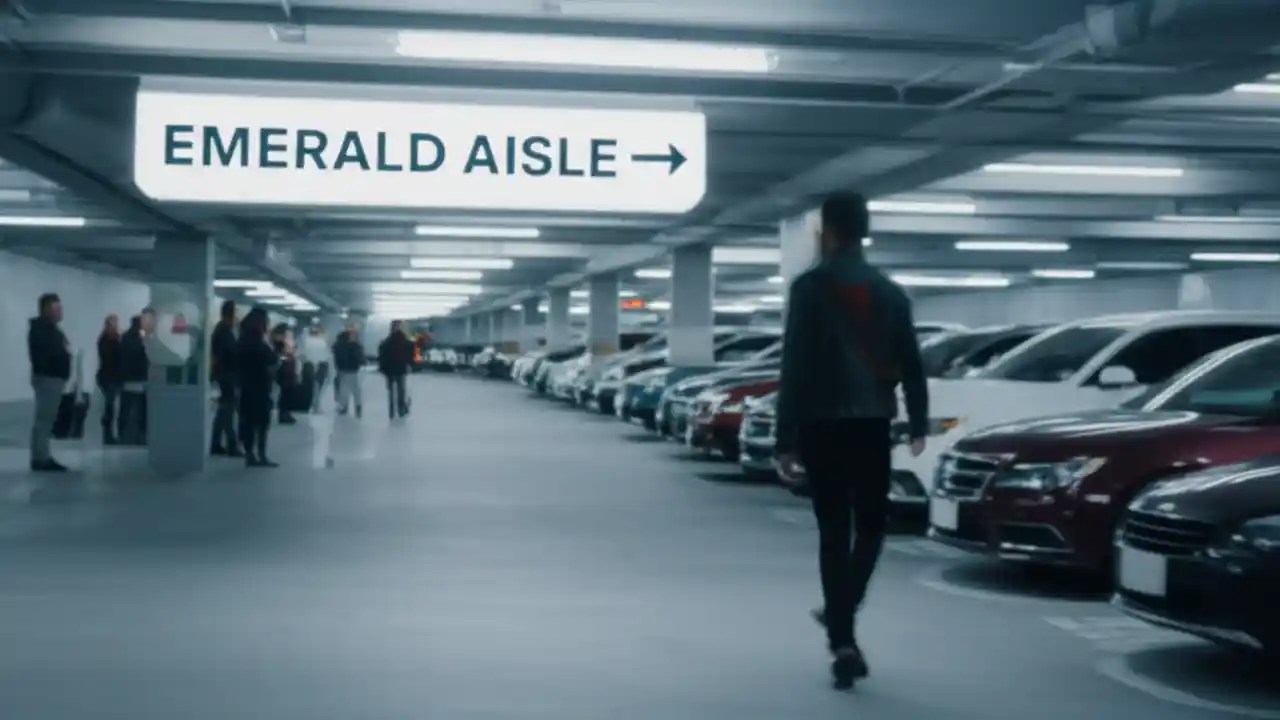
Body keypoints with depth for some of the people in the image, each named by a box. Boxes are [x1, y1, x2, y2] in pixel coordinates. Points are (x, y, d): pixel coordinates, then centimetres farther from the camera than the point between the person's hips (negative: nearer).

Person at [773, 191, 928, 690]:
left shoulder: (810, 288, -6)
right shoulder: (890, 293, 8)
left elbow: (795, 368, -10)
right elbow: (911, 365, 11)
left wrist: (786, 439, -8)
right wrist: (919, 424, 20)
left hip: (824, 425, -3)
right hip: (873, 423, 3)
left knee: (834, 531, 1)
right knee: (871, 524, 21)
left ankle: (843, 641, -3)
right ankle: (841, 612, 26)